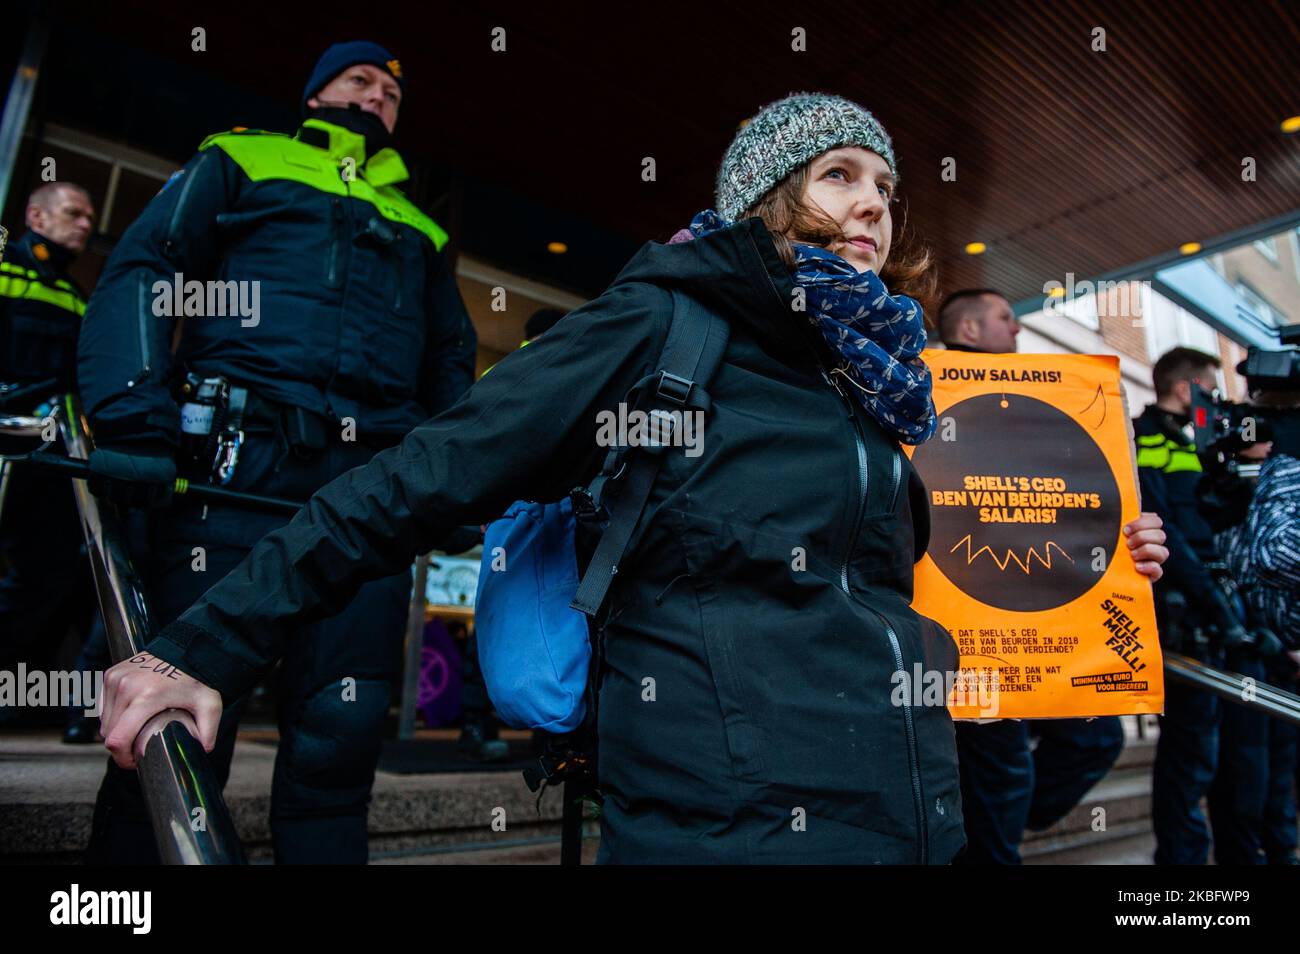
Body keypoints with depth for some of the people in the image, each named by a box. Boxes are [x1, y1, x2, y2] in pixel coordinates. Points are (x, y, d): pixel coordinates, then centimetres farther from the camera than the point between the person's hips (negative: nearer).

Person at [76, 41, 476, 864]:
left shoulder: (419, 230, 29)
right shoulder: (242, 162, 19)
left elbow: (452, 364, 28)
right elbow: (140, 272, 6)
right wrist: (135, 418, -12)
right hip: (233, 468, -2)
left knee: (340, 734, -1)